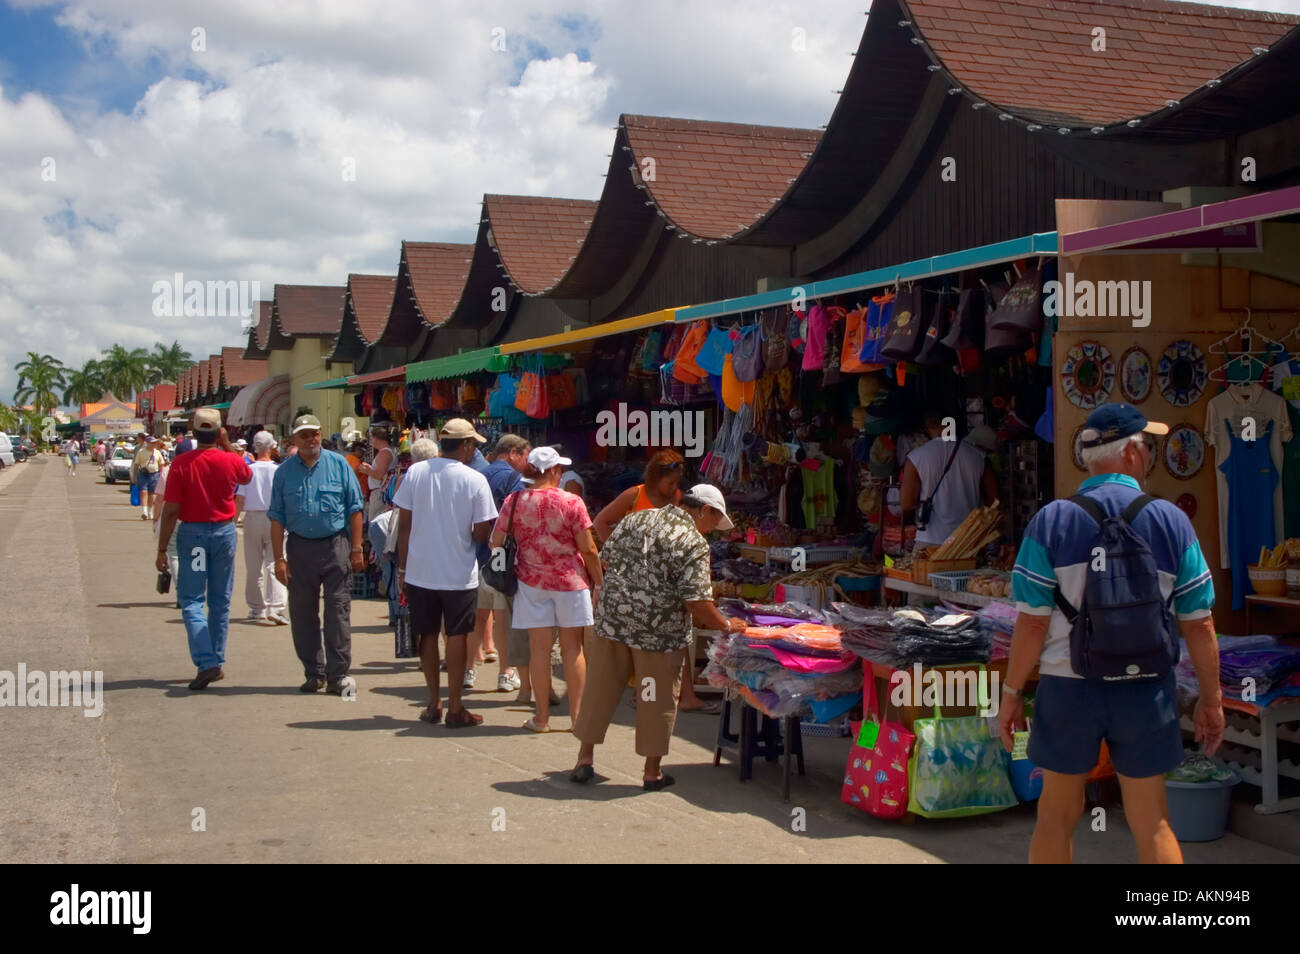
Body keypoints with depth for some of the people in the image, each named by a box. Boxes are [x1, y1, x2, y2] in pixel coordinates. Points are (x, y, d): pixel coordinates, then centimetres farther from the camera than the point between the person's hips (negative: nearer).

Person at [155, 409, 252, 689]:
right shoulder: (232, 461, -6)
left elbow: (170, 511, -10)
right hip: (224, 532, 2)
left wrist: (162, 550, -3)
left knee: (191, 600, 1)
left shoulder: (181, 464, -11)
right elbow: (247, 476, 20)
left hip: (192, 533, -2)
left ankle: (206, 662, -14)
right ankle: (217, 662, 19)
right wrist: (227, 444, 15)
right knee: (220, 602, 13)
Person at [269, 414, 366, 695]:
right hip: (300, 547, 2)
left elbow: (355, 509, 1)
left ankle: (338, 674, 3)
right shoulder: (284, 472, 5)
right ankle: (314, 673, 19)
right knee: (302, 614, 7)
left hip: (335, 545, -2)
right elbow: (277, 517, 4)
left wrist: (356, 549, -3)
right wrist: (279, 558, -2)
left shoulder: (338, 464, 1)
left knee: (338, 611, -3)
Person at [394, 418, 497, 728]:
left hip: (420, 572, 3)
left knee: (427, 636, 14)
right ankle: (454, 708, 10)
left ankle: (433, 704, 20)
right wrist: (480, 532, 12)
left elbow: (404, 525, -1)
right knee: (456, 637, 8)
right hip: (459, 574, -3)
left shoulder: (415, 472, -3)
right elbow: (481, 534, -11)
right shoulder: (475, 480, -11)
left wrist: (402, 569, 6)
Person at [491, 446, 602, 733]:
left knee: (539, 647, 5)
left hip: (531, 580, 2)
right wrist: (598, 581, 3)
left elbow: (495, 543, 1)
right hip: (570, 580, -1)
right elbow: (588, 550, -8)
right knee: (572, 647, 8)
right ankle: (577, 714, 12)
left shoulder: (514, 501, -4)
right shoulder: (571, 502, -10)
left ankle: (542, 717, 9)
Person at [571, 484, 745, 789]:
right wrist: (726, 625, -2)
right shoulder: (695, 543, -9)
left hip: (612, 618, 5)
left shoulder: (636, 519, 8)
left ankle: (585, 758, 22)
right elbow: (696, 600, -15)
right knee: (657, 700, 9)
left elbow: (605, 559, 10)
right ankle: (652, 771, 18)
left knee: (599, 689, 14)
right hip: (659, 631, -5)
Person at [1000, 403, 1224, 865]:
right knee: (1152, 823, 13)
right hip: (1146, 690, 1)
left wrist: (1011, 693, 0)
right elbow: (1199, 623, -2)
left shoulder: (1051, 521, -7)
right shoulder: (1171, 521, -5)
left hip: (1068, 688, 0)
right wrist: (1211, 699, 9)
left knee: (1056, 817, 14)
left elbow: (1032, 622, -10)